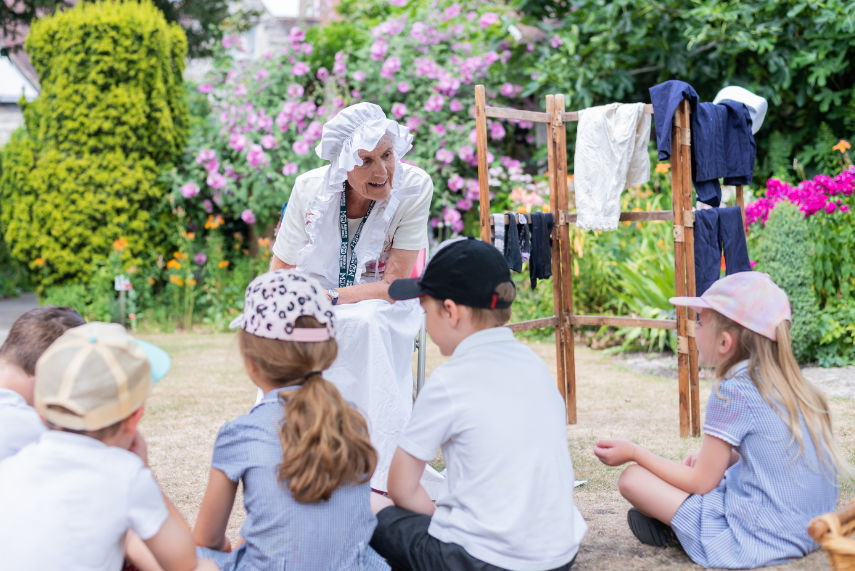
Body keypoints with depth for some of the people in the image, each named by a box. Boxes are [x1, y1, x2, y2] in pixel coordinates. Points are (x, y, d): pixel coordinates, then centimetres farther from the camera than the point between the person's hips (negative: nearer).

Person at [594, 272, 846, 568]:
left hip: (755, 542, -9)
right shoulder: (789, 384, 7)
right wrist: (712, 456, 15)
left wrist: (634, 452, 1)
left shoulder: (733, 391, -15)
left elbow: (700, 483, -9)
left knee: (633, 478, -7)